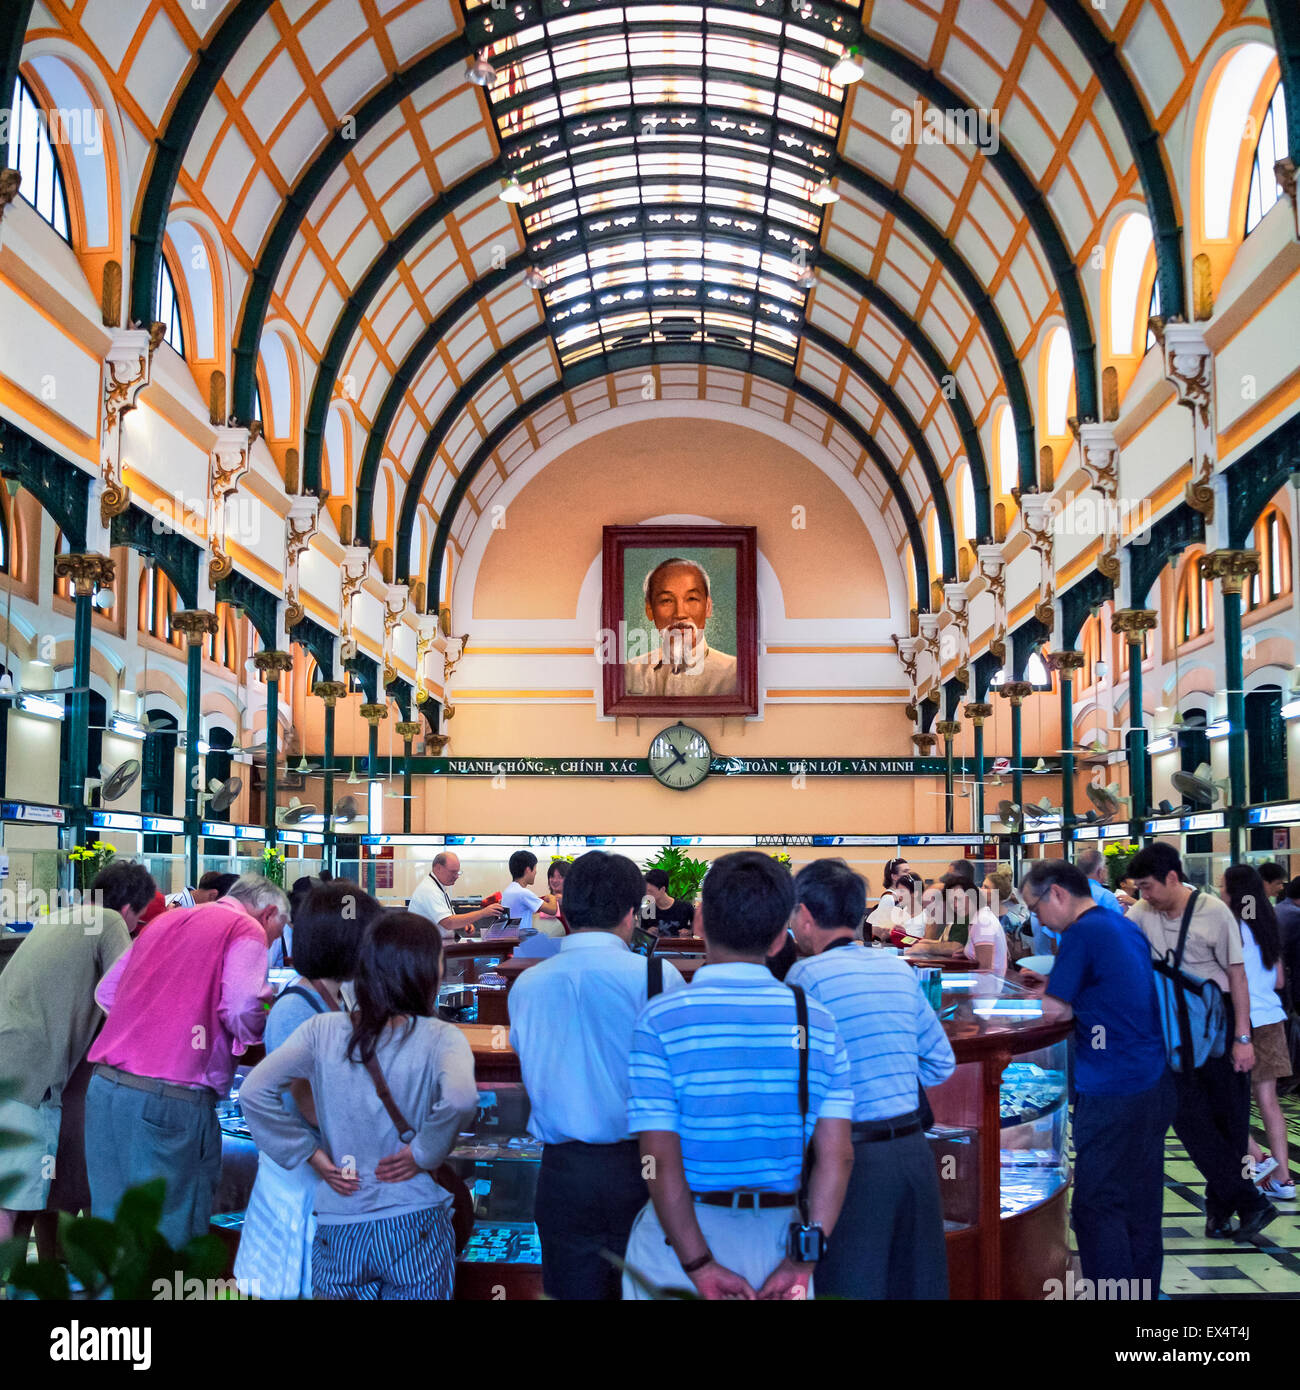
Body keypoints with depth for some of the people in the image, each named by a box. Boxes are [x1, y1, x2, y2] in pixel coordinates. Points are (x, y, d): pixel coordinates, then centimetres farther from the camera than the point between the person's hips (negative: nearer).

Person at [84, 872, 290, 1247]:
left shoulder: (166, 920, 22)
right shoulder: (247, 930, 0)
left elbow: (106, 991, 23)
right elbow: (240, 1008, -14)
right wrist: (258, 1032, 6)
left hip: (103, 1087, 7)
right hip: (170, 1099, -7)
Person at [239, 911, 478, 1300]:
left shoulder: (322, 1030, -2)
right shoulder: (440, 1038, -10)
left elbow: (254, 1091, -9)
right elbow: (460, 1099, -29)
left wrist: (313, 1154, -2)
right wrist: (423, 1154, -12)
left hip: (337, 1233, 3)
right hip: (415, 1226, -2)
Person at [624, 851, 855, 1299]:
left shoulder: (661, 1019, -10)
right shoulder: (817, 1021, -1)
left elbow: (661, 1160, -15)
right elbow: (837, 1156, -7)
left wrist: (700, 1266, -11)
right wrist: (801, 1261, -5)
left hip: (679, 1240, -2)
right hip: (778, 1237, 3)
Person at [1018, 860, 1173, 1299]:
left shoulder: (1082, 934, -14)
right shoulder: (1125, 925, 13)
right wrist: (1051, 986, 14)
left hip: (1113, 1095, -9)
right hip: (1156, 1085, 9)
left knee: (1097, 1210, -2)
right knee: (1141, 1209, 15)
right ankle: (1144, 1292, 23)